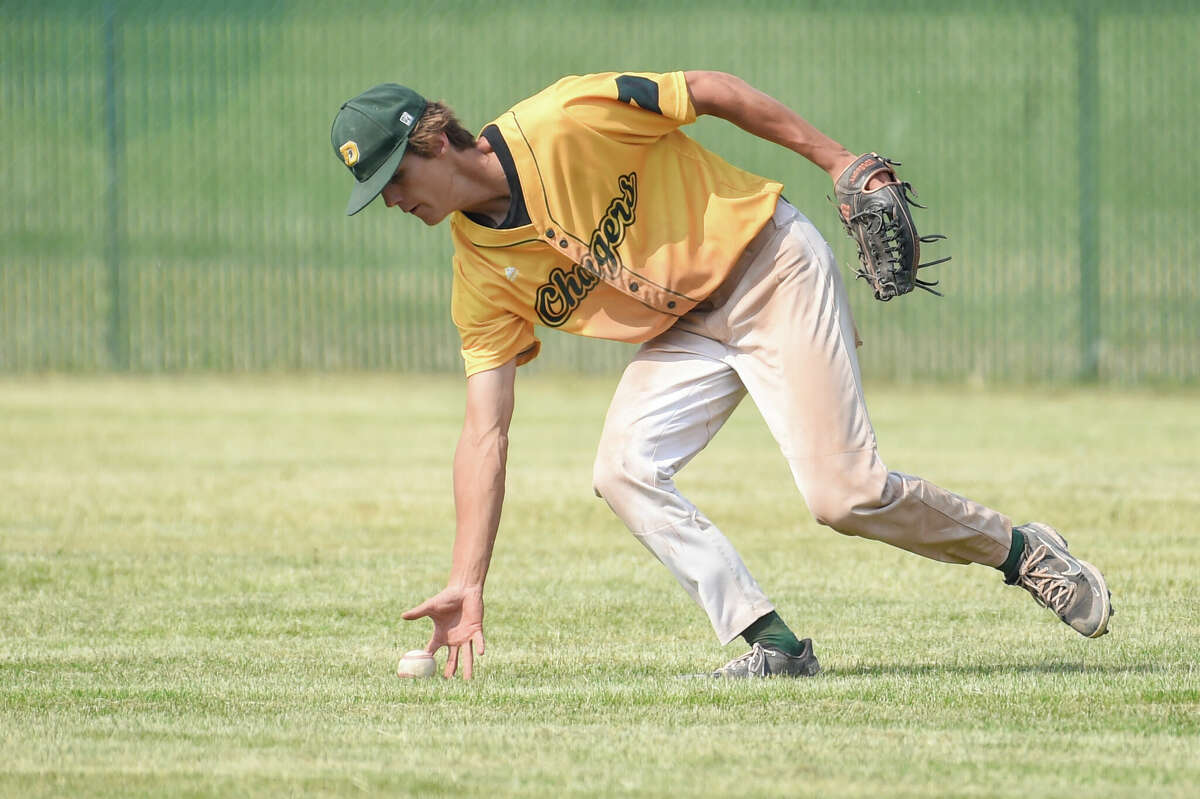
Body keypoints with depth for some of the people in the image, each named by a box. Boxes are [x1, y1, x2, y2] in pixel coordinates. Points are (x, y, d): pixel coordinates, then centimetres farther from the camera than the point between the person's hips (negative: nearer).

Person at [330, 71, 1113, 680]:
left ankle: (1021, 551, 10)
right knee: (625, 470, -17)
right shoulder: (480, 277, -5)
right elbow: (485, 434, -7)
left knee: (843, 493, -13)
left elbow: (710, 91, -13)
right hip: (684, 332, 6)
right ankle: (774, 644, -12)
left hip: (770, 267, -6)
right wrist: (467, 586, -14)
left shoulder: (563, 123, -23)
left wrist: (836, 160, -11)